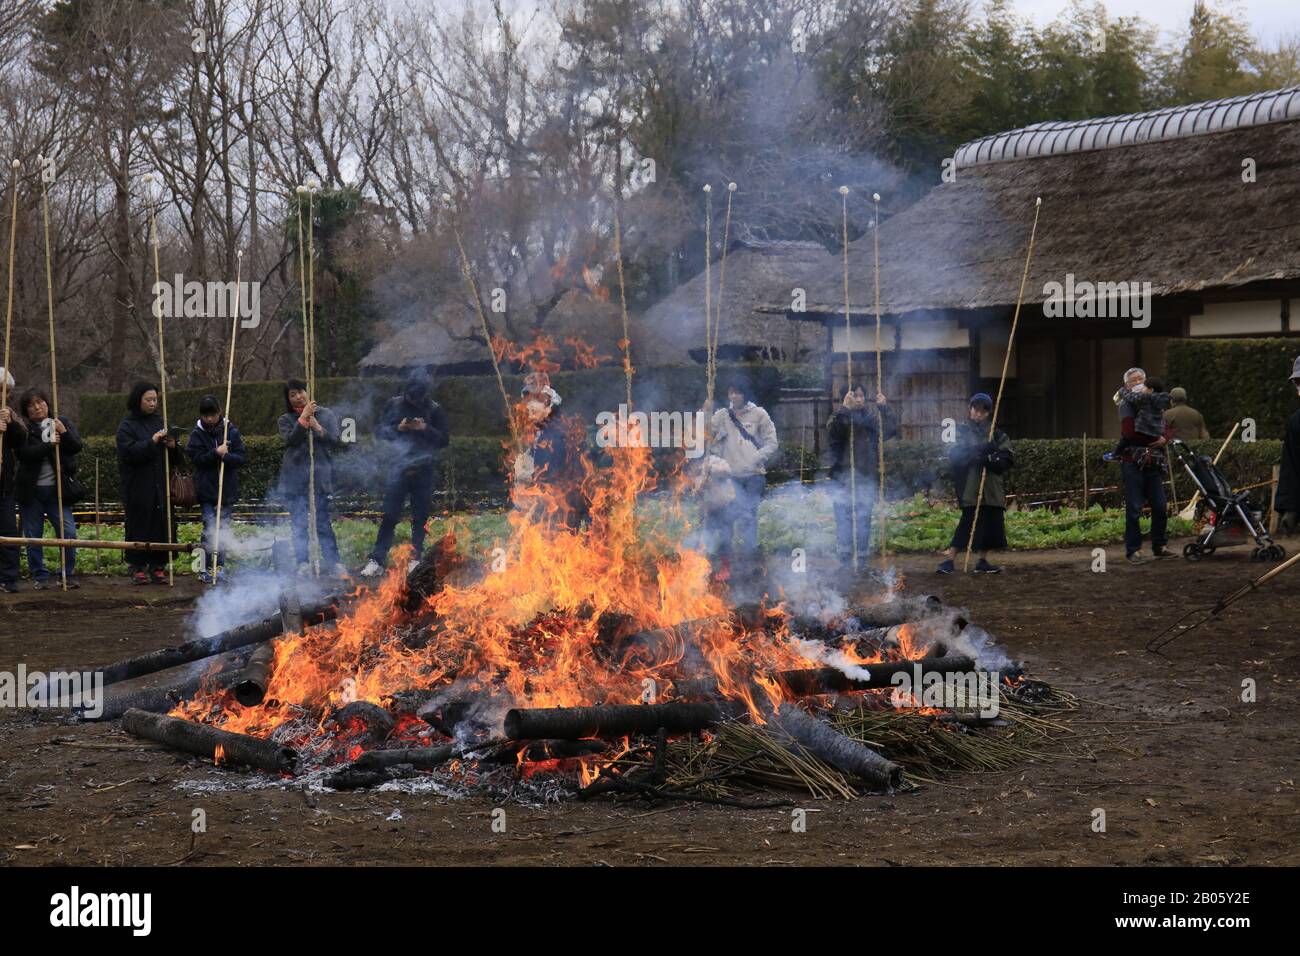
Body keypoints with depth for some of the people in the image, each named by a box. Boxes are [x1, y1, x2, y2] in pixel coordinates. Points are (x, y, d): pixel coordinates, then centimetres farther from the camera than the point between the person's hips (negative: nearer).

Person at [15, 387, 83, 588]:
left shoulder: (61, 422, 9)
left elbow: (77, 446, 0)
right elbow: (24, 453, -15)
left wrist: (64, 433, -16)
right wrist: (48, 445, -23)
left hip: (58, 489, 1)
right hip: (31, 490, -1)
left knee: (68, 533, -6)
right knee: (33, 536, 5)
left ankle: (67, 574, 6)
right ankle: (39, 576, 15)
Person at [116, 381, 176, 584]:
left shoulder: (160, 422, 14)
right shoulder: (127, 426, -2)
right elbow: (129, 452, -16)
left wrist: (172, 445, -1)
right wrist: (152, 442, -21)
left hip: (160, 487, 5)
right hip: (138, 487, -5)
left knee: (161, 525, 3)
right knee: (139, 527, -2)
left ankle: (157, 566, 11)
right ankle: (137, 567, 6)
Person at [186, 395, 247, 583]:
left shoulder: (231, 432, 2)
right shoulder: (197, 434, 1)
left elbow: (242, 457, -3)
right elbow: (196, 458, -8)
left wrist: (225, 456, -20)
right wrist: (216, 453, -17)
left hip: (227, 489, 2)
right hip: (206, 489, -2)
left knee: (224, 528, 7)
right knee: (210, 529, -6)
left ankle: (220, 567, 16)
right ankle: (207, 568, -1)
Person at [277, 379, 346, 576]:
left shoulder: (326, 415, 8)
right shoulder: (286, 420, 7)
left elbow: (336, 441, 1)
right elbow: (290, 440, -11)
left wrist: (319, 430, -14)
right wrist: (303, 418, -17)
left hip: (320, 476, -1)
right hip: (295, 478, 1)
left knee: (323, 522, -4)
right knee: (299, 524, 2)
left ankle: (334, 563, -1)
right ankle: (303, 564, 6)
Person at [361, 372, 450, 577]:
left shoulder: (434, 410, 1)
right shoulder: (395, 405, 4)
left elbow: (444, 439, 0)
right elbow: (380, 431, 5)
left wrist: (426, 429, -16)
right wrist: (398, 429, -13)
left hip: (424, 470, 0)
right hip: (398, 467, 0)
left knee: (420, 516, 6)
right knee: (390, 514, -3)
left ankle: (416, 559, 15)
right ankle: (377, 560, -3)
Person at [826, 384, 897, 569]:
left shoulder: (871, 417, 7)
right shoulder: (839, 417, 0)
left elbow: (890, 431, -6)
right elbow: (832, 432, -22)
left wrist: (884, 408, -18)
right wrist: (843, 408, -33)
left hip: (867, 478, 2)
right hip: (842, 478, -2)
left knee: (864, 522, 7)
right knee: (843, 521, -4)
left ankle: (862, 561, 15)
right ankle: (844, 562, 0)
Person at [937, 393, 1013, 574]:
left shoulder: (996, 434, 14)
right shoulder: (962, 430, 6)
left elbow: (1008, 459, 3)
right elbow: (955, 454, -12)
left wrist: (991, 460, -17)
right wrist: (981, 450, -22)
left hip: (992, 488, 4)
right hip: (970, 486, -4)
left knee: (991, 523, 3)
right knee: (970, 521, -12)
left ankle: (982, 561, 14)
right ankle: (949, 559, -8)